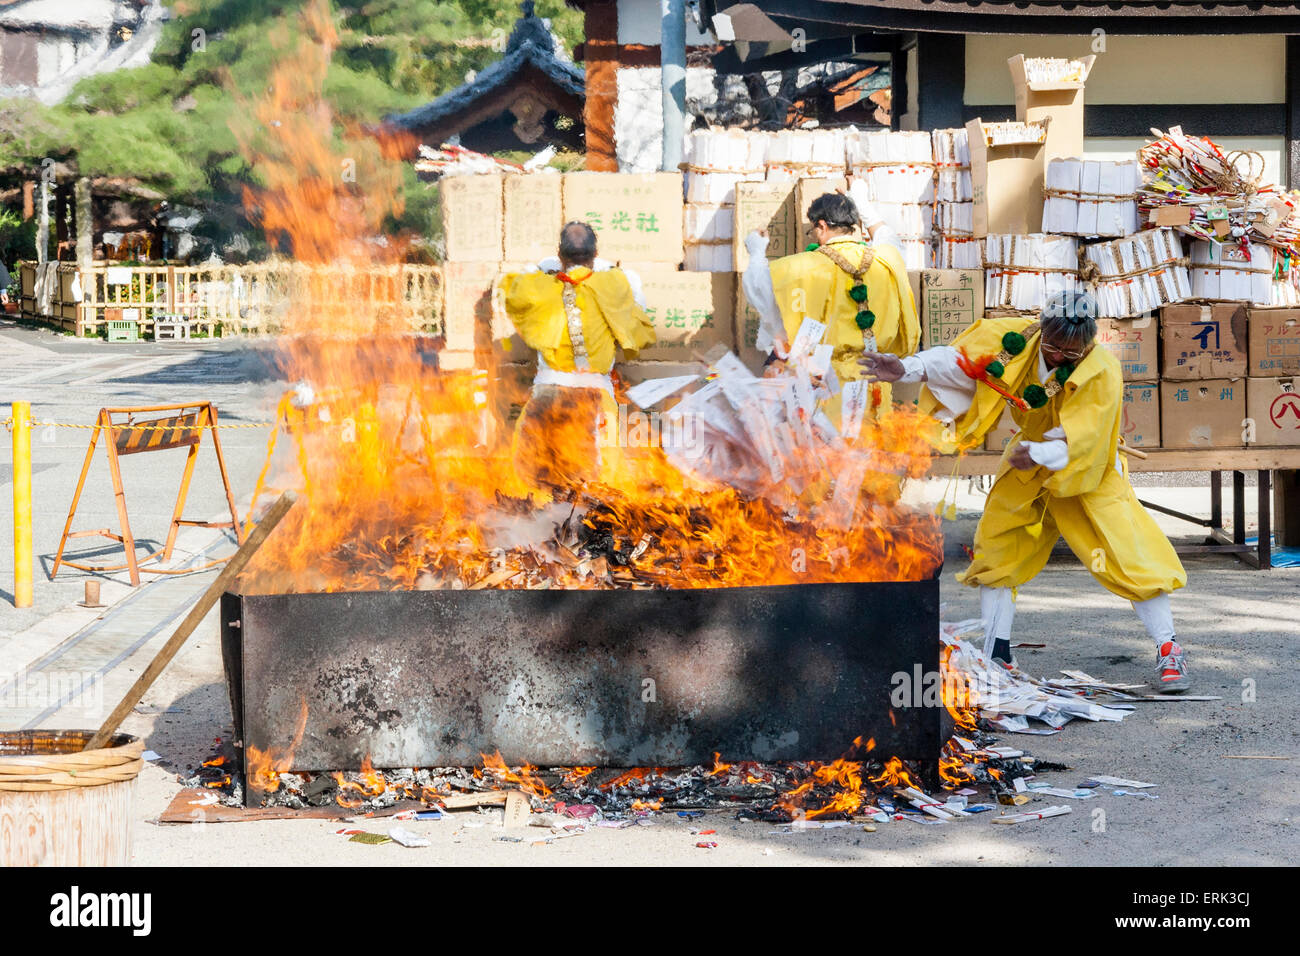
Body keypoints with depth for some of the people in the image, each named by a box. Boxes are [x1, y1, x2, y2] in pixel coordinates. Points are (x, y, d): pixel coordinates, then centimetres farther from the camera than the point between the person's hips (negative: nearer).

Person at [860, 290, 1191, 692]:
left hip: (1089, 474, -4)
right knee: (997, 546, 4)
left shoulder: (1102, 373, -28)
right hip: (1027, 465, 4)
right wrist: (906, 369, -27)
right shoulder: (1020, 340, -18)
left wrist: (1039, 454, -49)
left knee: (1130, 555, -13)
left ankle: (1168, 651, -1)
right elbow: (960, 359, -15)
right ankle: (995, 655, 14)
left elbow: (1078, 443, -33)